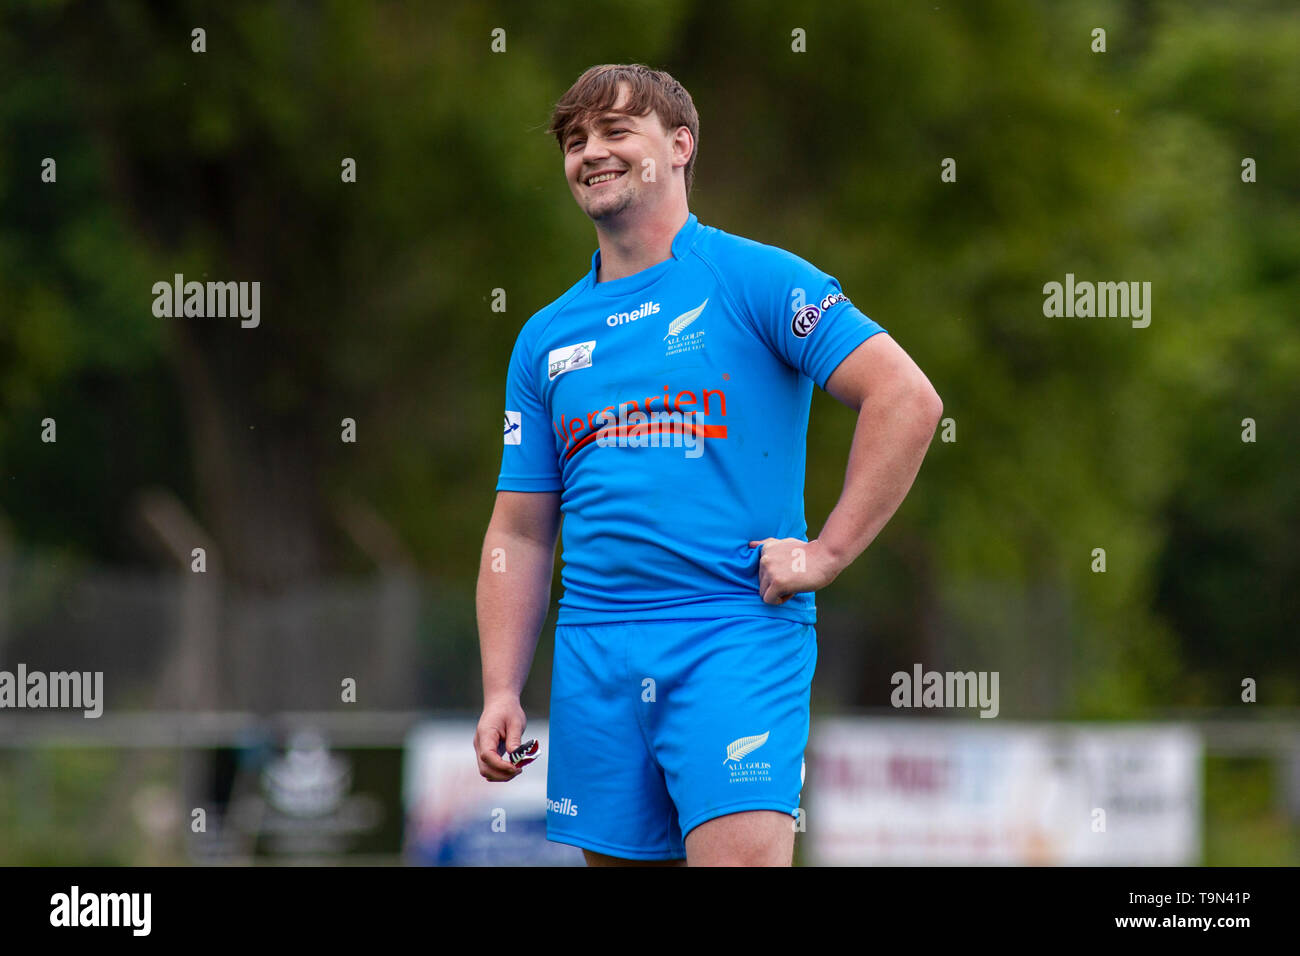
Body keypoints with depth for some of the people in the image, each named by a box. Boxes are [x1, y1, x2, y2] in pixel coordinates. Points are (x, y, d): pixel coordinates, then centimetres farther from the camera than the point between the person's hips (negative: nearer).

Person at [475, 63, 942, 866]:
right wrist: (502, 693, 7)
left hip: (736, 629, -5)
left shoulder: (756, 280, -1)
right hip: (594, 647, 5)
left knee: (741, 856, -21)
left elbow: (908, 399, -8)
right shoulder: (546, 339, 15)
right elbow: (521, 534, 16)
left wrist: (829, 551, -12)